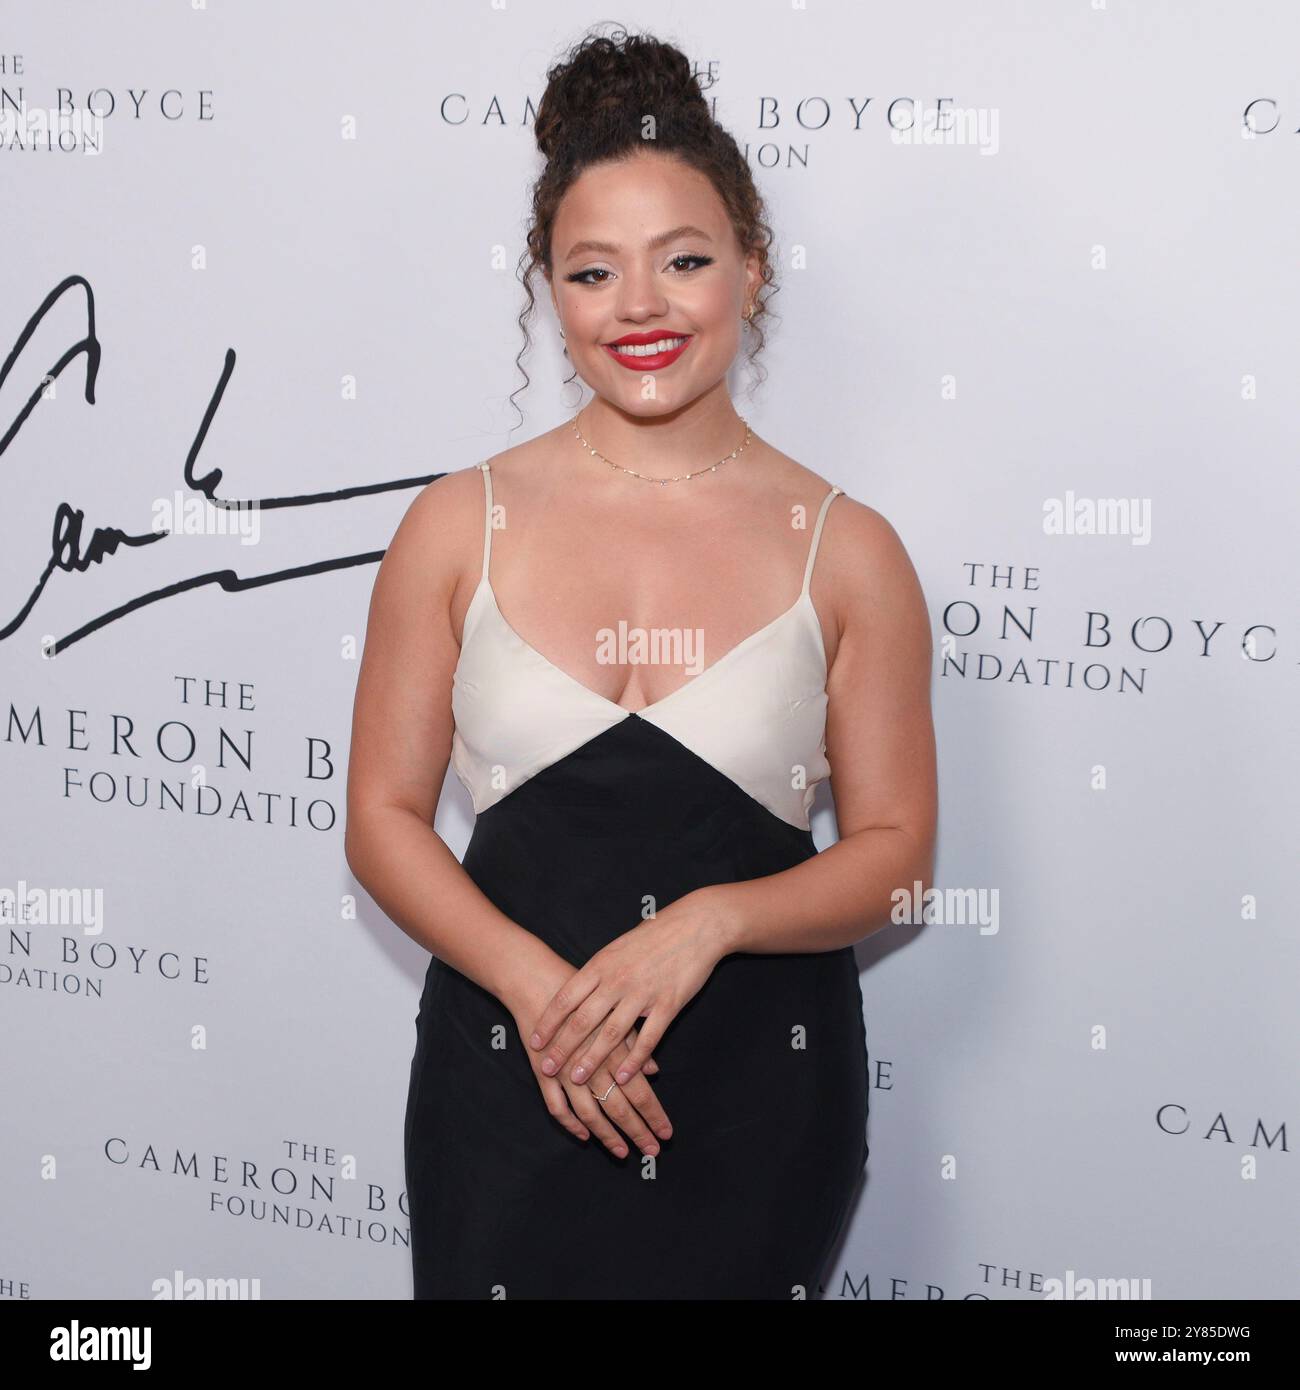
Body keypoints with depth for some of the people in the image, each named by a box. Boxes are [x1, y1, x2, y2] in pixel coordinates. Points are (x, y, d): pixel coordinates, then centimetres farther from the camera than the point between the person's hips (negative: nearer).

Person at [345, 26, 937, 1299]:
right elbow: (383, 816, 0)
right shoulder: (460, 526, -1)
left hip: (762, 1093, 0)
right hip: (505, 1080, 0)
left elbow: (895, 849, 0)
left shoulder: (844, 551, -2)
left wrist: (709, 922, -17)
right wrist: (533, 981, -15)